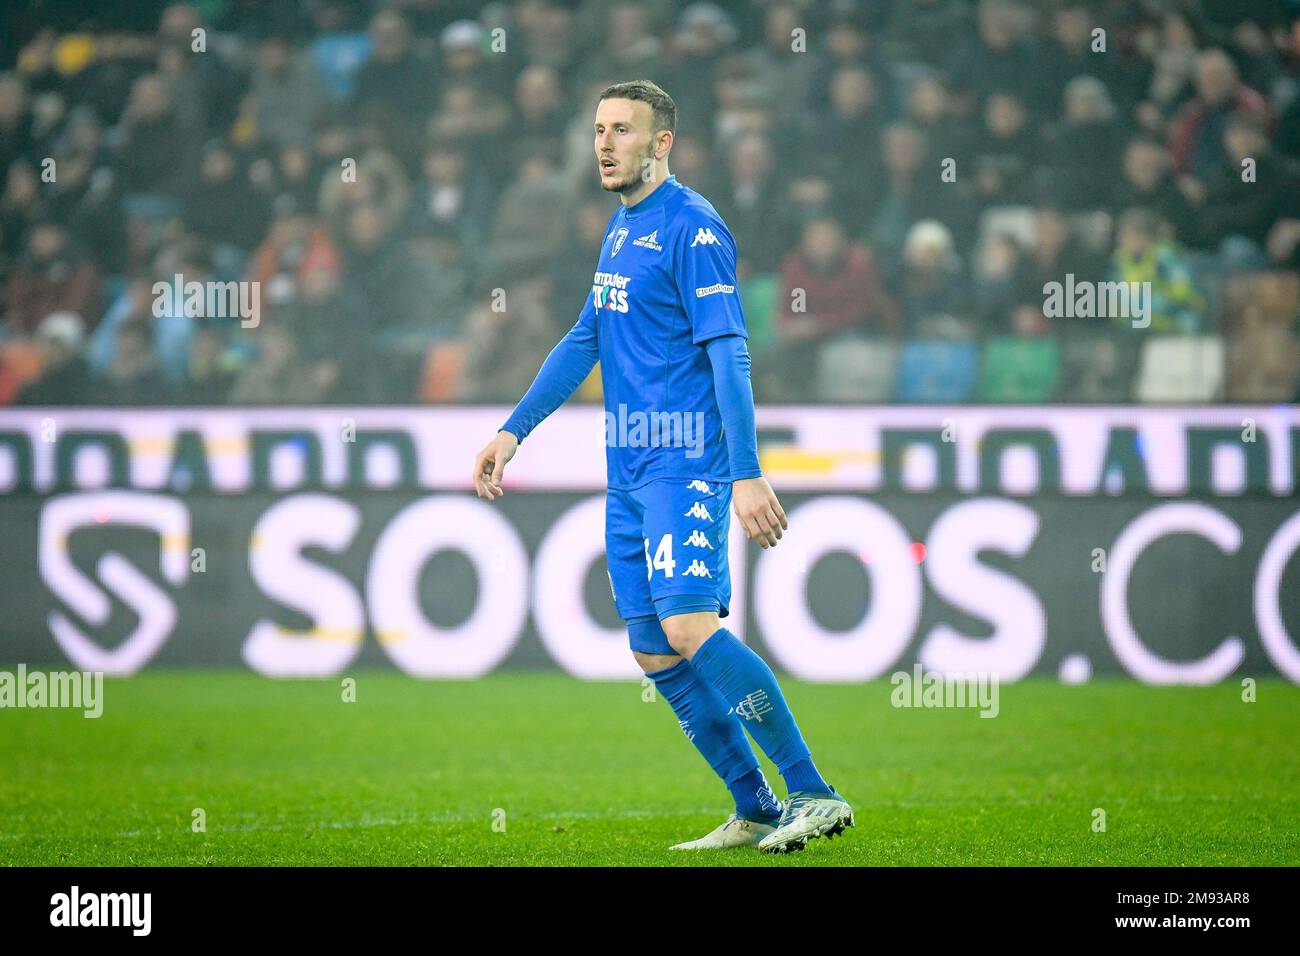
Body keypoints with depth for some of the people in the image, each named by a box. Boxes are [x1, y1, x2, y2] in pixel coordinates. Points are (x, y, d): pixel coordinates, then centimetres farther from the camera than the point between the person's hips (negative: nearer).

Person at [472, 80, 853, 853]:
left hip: (685, 467, -9)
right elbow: (585, 341, 26)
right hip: (630, 472, 9)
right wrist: (514, 431, 23)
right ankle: (756, 812, 11)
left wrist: (747, 473, -23)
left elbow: (729, 354, -16)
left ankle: (815, 795, -17)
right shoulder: (622, 228, 17)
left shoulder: (692, 226, -10)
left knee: (691, 629, -21)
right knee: (657, 656, 5)